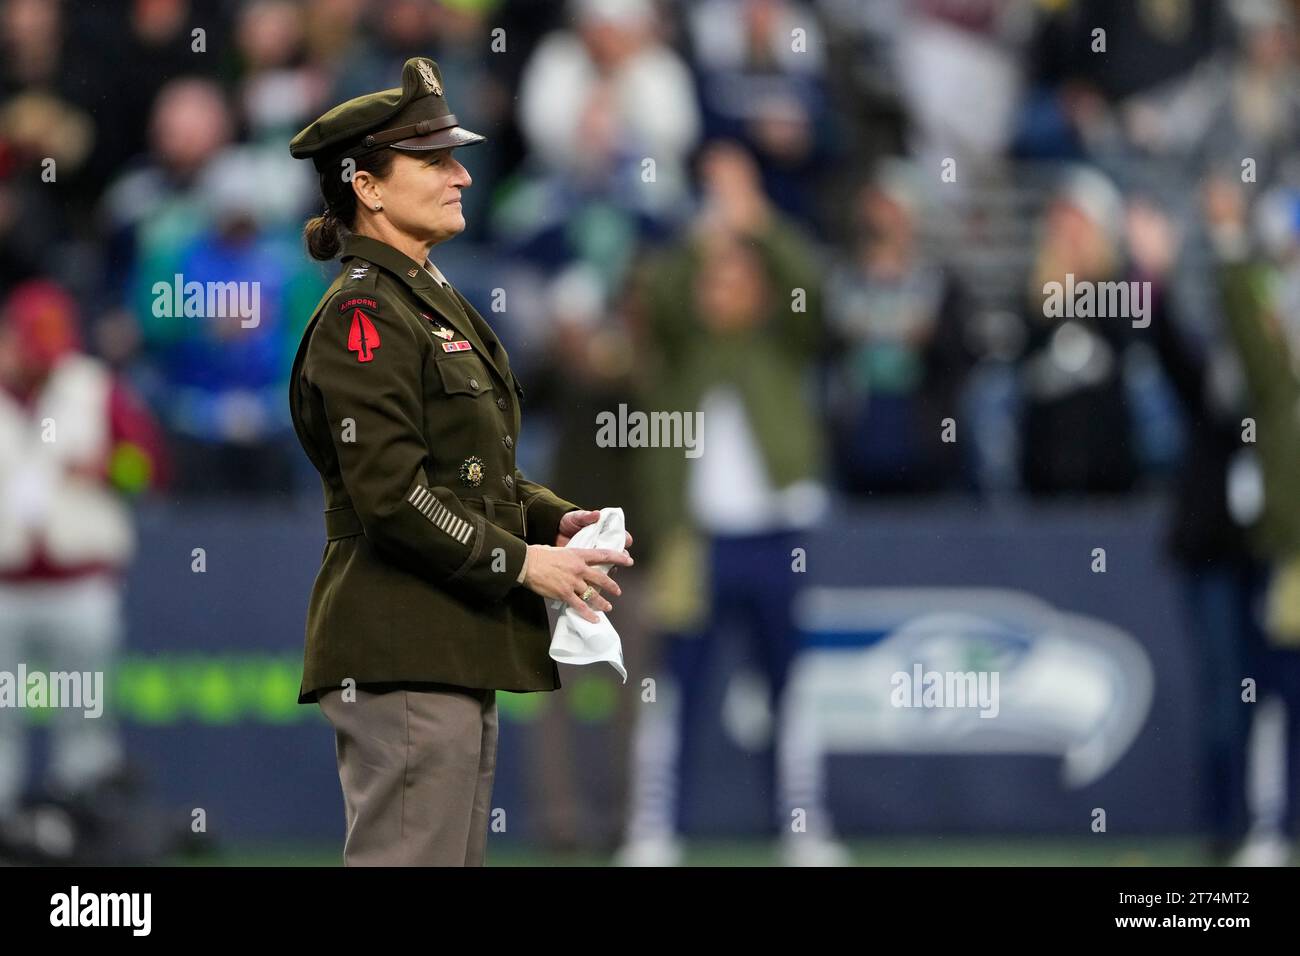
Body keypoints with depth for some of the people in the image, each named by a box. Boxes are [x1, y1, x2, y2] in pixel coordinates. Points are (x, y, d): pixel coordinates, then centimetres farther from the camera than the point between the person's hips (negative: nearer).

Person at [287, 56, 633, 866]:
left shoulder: (433, 302, 18)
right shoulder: (363, 318, -13)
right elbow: (390, 495, -20)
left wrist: (553, 522, 8)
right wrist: (522, 561, -16)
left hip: (455, 648, 10)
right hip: (400, 654, -10)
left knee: (455, 859, 12)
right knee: (410, 858, -11)